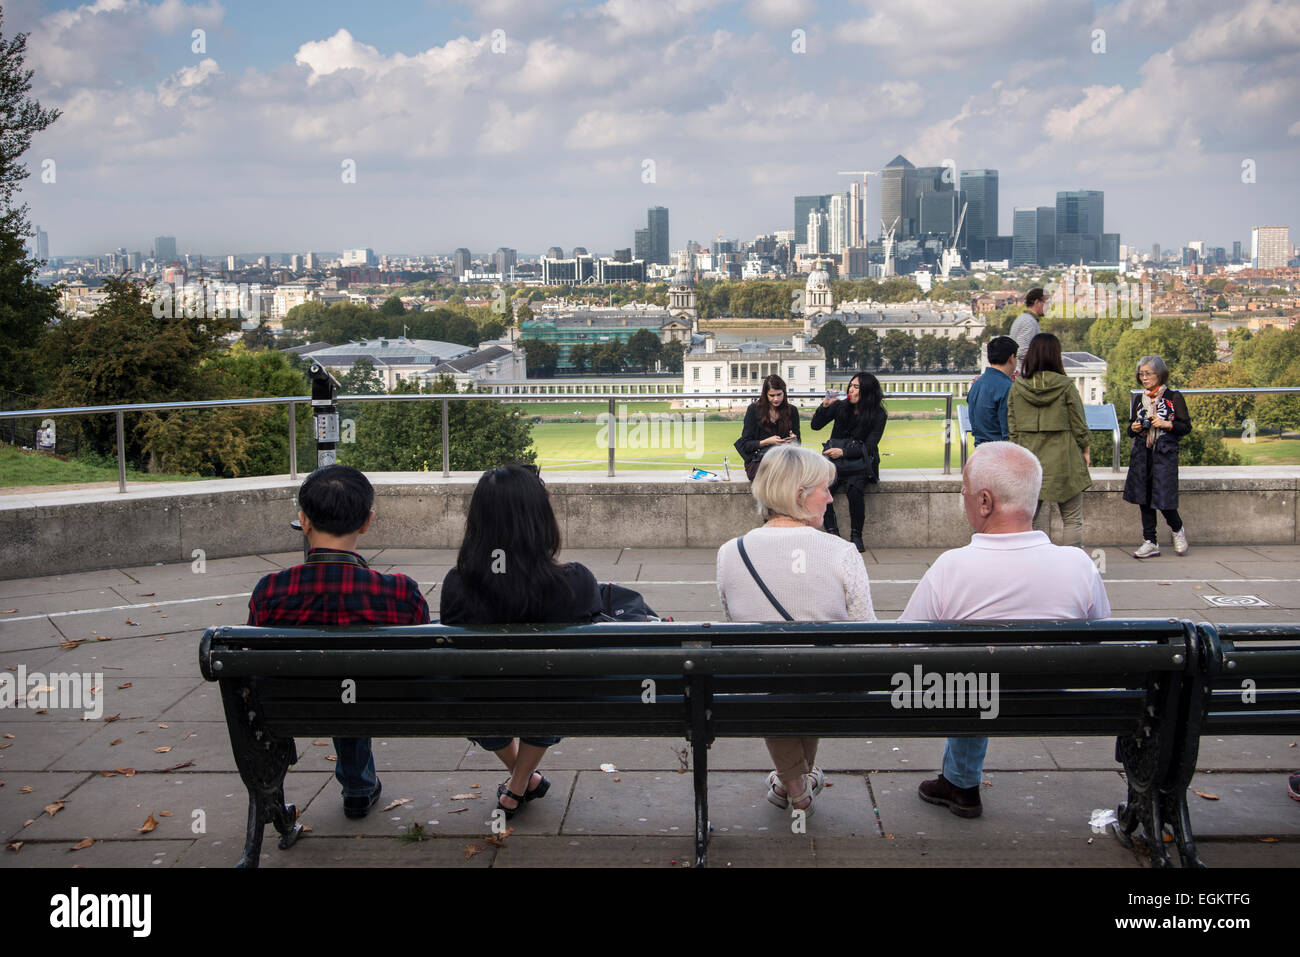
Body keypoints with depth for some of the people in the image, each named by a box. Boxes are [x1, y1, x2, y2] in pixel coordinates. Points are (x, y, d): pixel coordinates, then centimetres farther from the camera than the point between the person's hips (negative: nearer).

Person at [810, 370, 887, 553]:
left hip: (858, 461, -2)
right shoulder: (840, 406, 8)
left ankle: (856, 536, -20)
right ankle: (832, 533, -21)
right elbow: (815, 426, 10)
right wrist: (825, 406, -6)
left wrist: (843, 452, -15)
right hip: (835, 457, 2)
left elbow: (869, 447, -4)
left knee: (854, 489, -34)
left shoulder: (878, 415, 1)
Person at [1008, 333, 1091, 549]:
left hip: (1030, 462, 3)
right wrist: (1085, 449, 11)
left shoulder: (1016, 387, 0)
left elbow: (1013, 427, 4)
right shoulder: (1065, 385, -8)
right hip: (1063, 458, -3)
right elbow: (1079, 423, -2)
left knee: (1037, 519, 6)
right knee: (1072, 520, 6)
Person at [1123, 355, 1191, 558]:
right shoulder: (1138, 400, 13)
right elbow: (1131, 427, 22)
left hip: (1165, 454, -5)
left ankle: (1177, 530, 21)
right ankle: (1150, 542, 10)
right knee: (1144, 497, 3)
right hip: (1142, 454, 5)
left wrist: (1166, 424, -14)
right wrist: (1134, 428, 0)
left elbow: (1186, 426, -1)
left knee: (1163, 497, -8)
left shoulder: (1173, 398, -1)